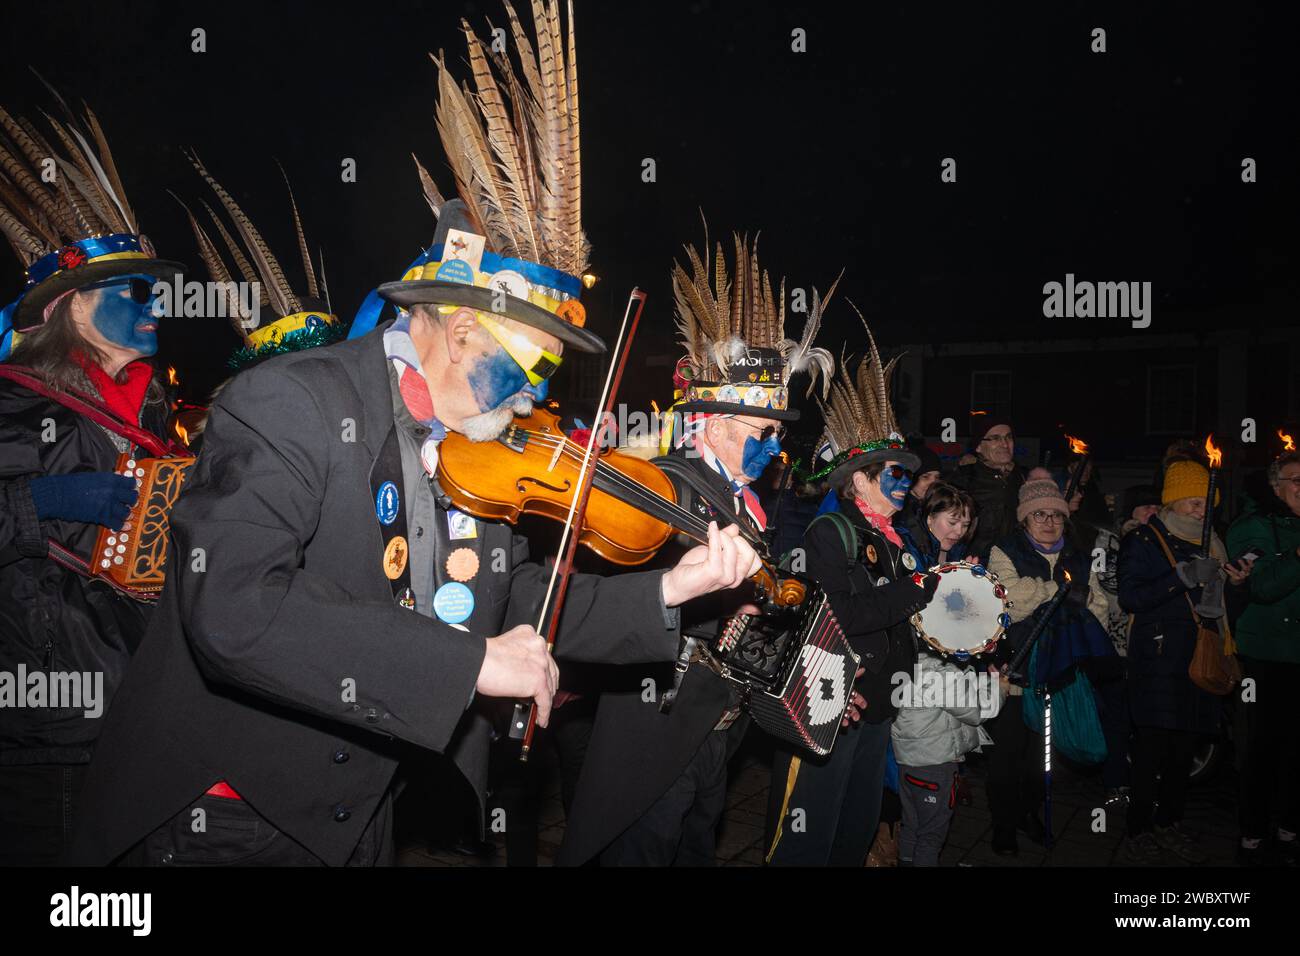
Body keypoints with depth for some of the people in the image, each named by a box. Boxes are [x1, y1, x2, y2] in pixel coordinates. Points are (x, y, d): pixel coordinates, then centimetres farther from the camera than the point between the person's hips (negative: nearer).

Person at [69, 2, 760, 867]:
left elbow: (519, 600, 9)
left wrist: (666, 591, -4)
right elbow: (231, 609, -33)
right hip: (223, 818, -7)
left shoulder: (479, 449, 1)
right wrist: (472, 661, -32)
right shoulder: (293, 406, -21)